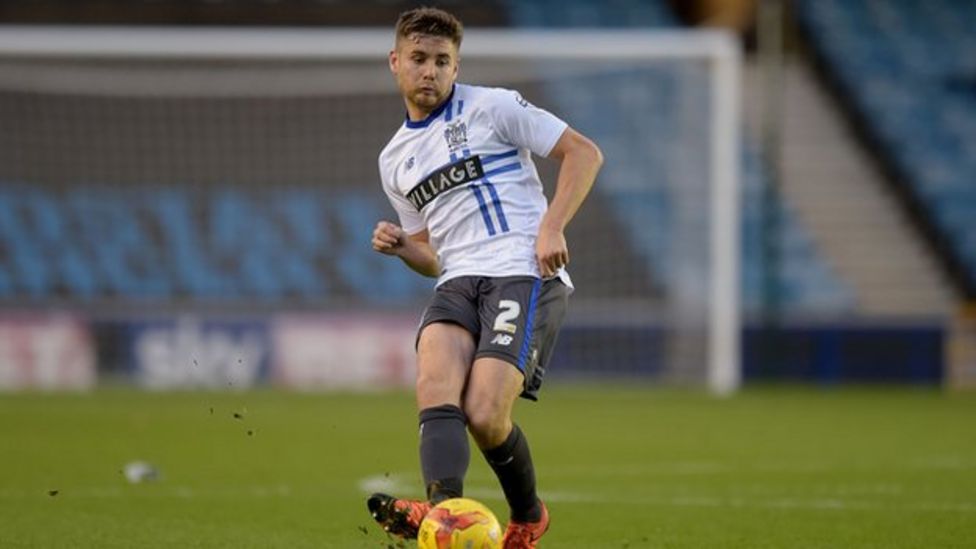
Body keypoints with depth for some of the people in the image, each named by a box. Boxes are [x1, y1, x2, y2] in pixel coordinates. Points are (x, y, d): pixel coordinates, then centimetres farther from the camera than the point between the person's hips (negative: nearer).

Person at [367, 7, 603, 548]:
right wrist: (401, 247, 6)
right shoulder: (394, 160, 22)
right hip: (458, 281, 5)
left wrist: (552, 225, -11)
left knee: (484, 415, -21)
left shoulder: (492, 107, 4)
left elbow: (583, 152, 2)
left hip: (526, 275, -5)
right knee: (434, 381, -27)